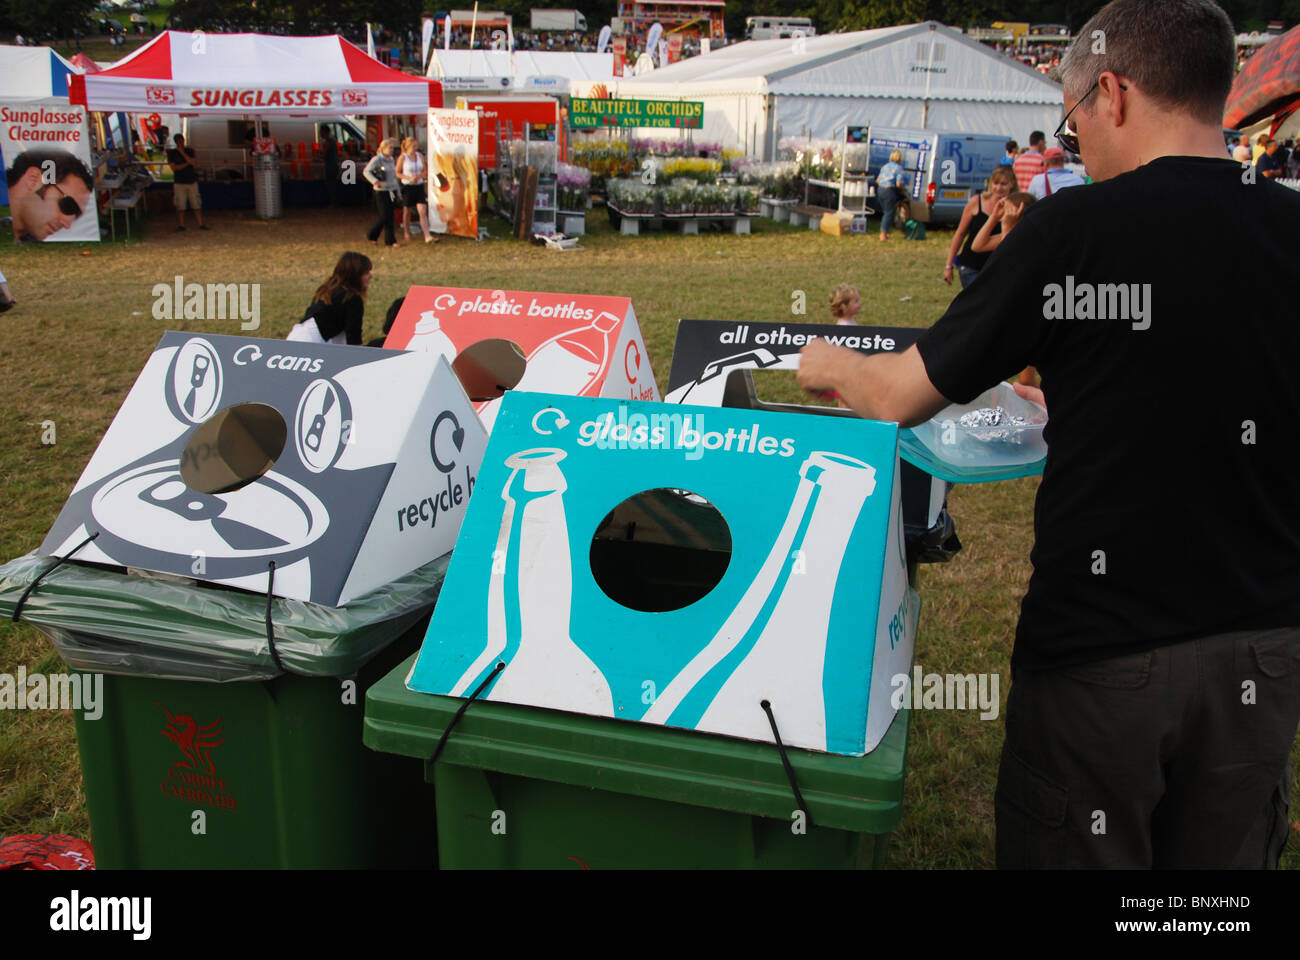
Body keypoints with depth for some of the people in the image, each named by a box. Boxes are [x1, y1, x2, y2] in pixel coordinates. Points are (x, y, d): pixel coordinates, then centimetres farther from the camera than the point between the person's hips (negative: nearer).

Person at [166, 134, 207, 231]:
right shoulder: (172, 153, 3)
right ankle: (181, 225, 6)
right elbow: (174, 167, -7)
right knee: (180, 206, -1)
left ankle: (200, 224, 0)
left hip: (192, 181, 1)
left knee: (196, 205, -2)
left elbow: (191, 161, -8)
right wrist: (187, 163, -11)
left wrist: (182, 152, -11)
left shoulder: (189, 151, 9)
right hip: (179, 182, -1)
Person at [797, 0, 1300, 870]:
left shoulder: (1078, 227, -14)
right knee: (1226, 855, 20)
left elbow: (900, 397, -9)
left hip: (1106, 646, -5)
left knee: (1070, 851, 13)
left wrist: (828, 365, 13)